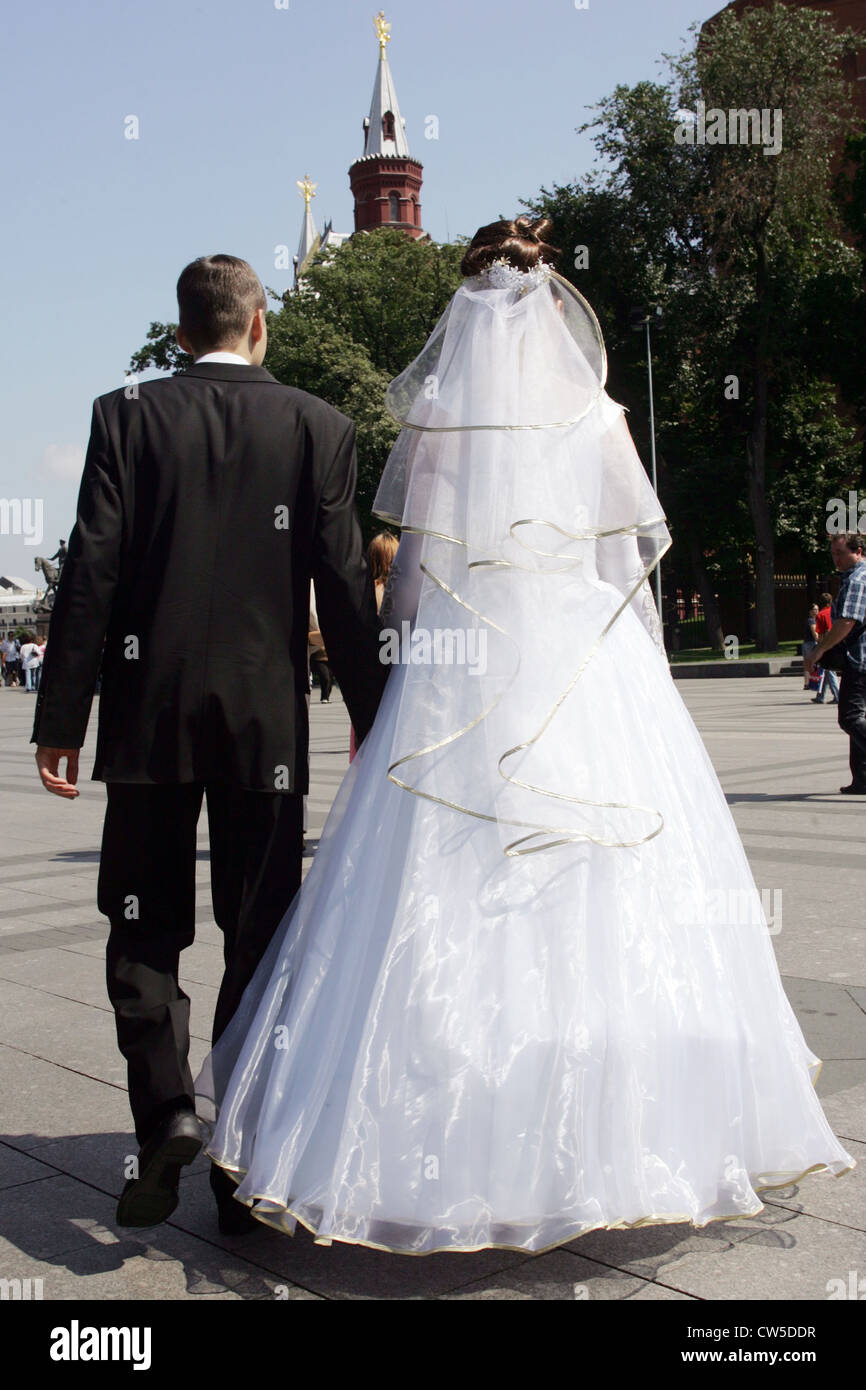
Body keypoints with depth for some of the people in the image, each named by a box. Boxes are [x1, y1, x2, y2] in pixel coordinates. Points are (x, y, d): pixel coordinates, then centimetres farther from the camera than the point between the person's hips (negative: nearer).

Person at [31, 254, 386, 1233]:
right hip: (266, 721, 1)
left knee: (145, 928, 13)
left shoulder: (126, 418, 0)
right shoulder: (317, 427, 1)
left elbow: (91, 574, -5)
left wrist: (59, 720, -1)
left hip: (150, 716, 0)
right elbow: (344, 585, -1)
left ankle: (165, 1107, -7)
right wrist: (372, 718, 7)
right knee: (257, 938, 9)